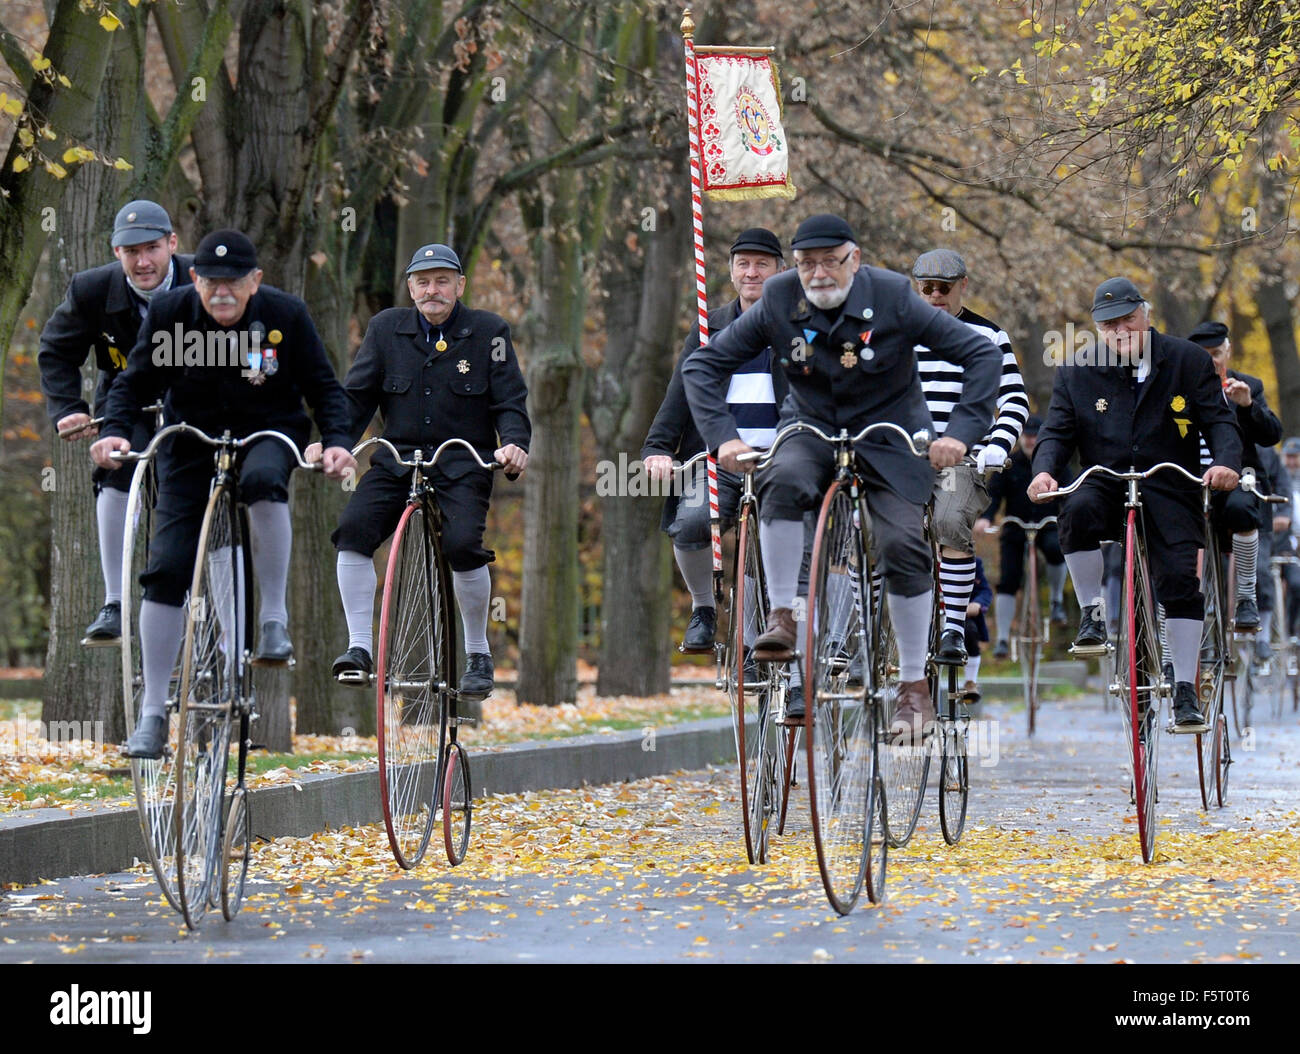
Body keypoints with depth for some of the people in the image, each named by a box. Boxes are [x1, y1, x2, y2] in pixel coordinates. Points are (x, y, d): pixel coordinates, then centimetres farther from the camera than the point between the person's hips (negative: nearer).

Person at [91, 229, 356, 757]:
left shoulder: (285, 314, -14)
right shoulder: (169, 311, -12)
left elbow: (324, 386, -6)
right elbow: (135, 381, -4)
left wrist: (337, 441, -23)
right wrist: (115, 430, -22)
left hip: (267, 432, -2)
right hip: (192, 442, 2)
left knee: (263, 478, -39)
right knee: (166, 569, -8)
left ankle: (275, 618, -21)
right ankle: (152, 713, 0)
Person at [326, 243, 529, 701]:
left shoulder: (488, 332, 2)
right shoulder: (387, 328, 6)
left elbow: (510, 401, 0)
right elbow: (356, 394, 6)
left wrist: (515, 443, -20)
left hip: (463, 463, -3)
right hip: (397, 458, 3)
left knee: (462, 543, -26)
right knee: (353, 528, -22)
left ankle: (478, 655, -5)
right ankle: (360, 647, -13)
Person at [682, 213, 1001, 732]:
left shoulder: (893, 299, -18)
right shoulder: (779, 302, -13)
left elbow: (983, 355, -13)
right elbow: (702, 365, -6)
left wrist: (961, 432, -23)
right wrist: (723, 436, -19)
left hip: (887, 434, -1)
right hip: (813, 427, 1)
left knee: (902, 543, -16)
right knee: (784, 481, -33)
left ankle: (914, 687, -4)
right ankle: (781, 617, -24)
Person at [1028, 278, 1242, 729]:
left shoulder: (1187, 360, 2)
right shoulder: (1076, 372, 4)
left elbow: (1219, 419, -1)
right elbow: (1058, 430, 3)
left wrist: (1226, 461, -22)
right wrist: (1044, 469, -19)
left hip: (1169, 489, -1)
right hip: (1105, 483, 1)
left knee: (1180, 579, -15)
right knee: (1078, 510, -35)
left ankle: (1185, 691, -5)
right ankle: (1093, 612, -17)